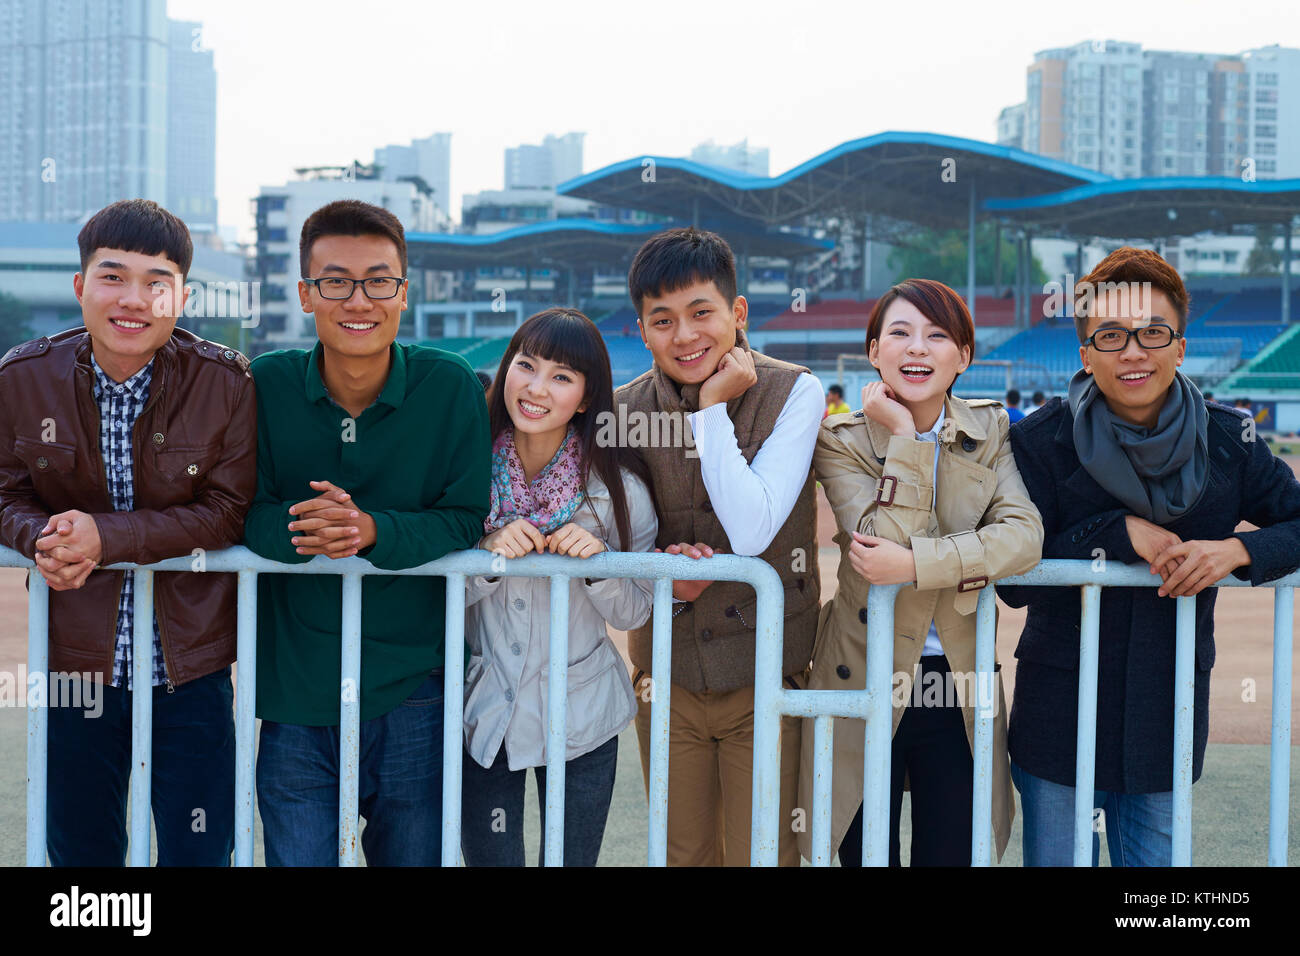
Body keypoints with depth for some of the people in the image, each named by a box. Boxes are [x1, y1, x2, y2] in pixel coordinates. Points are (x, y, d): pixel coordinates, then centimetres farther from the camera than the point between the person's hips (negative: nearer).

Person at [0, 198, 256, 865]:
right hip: (77, 661, 2)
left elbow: (229, 510, -12)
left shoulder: (225, 381, -11)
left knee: (199, 855, 8)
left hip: (191, 666, -2)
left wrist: (106, 537, -23)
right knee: (79, 852, 17)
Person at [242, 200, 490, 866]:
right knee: (296, 859, 6)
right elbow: (244, 516, -4)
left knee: (412, 858, 13)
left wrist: (374, 530, -26)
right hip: (294, 696, 0)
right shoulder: (267, 385, -3)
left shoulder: (451, 388, -5)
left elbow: (465, 522, -7)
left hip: (414, 695, 0)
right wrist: (300, 526, -27)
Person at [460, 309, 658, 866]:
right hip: (482, 714, 0)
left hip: (581, 717, 0)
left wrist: (598, 564, -22)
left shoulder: (618, 484, -10)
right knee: (488, 857, 8)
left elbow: (633, 614, -2)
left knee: (571, 860, 12)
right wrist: (488, 554, -21)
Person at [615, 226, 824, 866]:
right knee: (681, 857, 14)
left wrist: (712, 408, -19)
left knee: (763, 856, 3)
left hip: (765, 675, -3)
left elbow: (752, 532, -21)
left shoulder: (792, 393, -11)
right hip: (667, 678, 3)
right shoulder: (623, 410, -1)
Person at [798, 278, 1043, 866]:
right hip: (864, 685, -2)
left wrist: (914, 563, -24)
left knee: (952, 854, 9)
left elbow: (1023, 536, -14)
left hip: (959, 690, 2)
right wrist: (905, 436, -19)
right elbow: (879, 540, -20)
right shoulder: (842, 439, -5)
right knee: (867, 855, 6)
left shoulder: (989, 433, 2)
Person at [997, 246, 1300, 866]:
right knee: (1055, 860, 8)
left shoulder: (1227, 441, -2)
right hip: (1058, 721, -2)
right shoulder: (1041, 442, -9)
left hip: (1168, 721, 2)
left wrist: (1237, 549, -17)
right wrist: (1121, 533, -22)